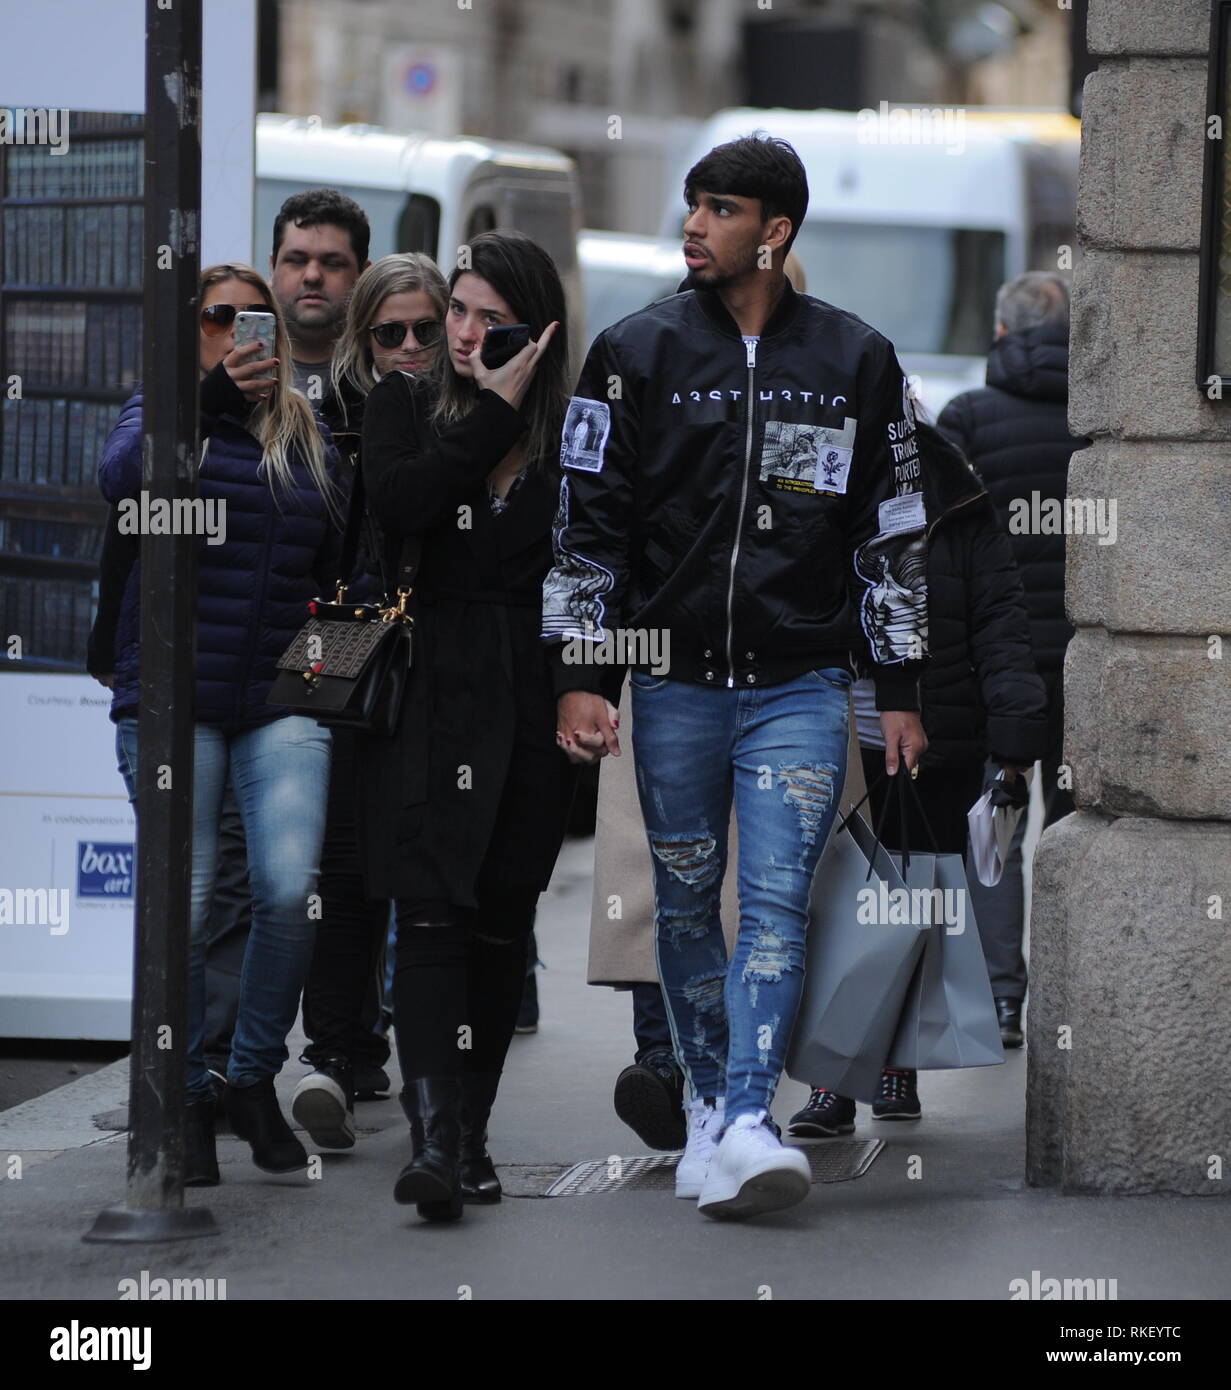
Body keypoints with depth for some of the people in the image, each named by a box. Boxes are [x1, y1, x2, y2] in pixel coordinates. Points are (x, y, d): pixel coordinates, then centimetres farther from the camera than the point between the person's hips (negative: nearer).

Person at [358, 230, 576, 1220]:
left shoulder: (569, 430, 7)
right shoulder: (406, 405, 9)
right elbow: (396, 503, -11)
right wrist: (495, 413, -9)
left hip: (529, 696, 1)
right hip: (428, 690, -1)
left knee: (502, 917, 5)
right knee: (434, 913, -12)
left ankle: (465, 1135, 14)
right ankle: (437, 1137, -22)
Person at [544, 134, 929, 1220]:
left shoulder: (855, 360, 5)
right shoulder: (638, 354, 3)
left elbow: (893, 536, 10)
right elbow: (588, 522, 3)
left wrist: (902, 693, 8)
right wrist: (578, 675, -5)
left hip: (800, 687, -1)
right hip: (673, 682, 1)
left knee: (776, 904, -11)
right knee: (686, 905, 8)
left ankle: (747, 1129, -20)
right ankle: (708, 1104, 22)